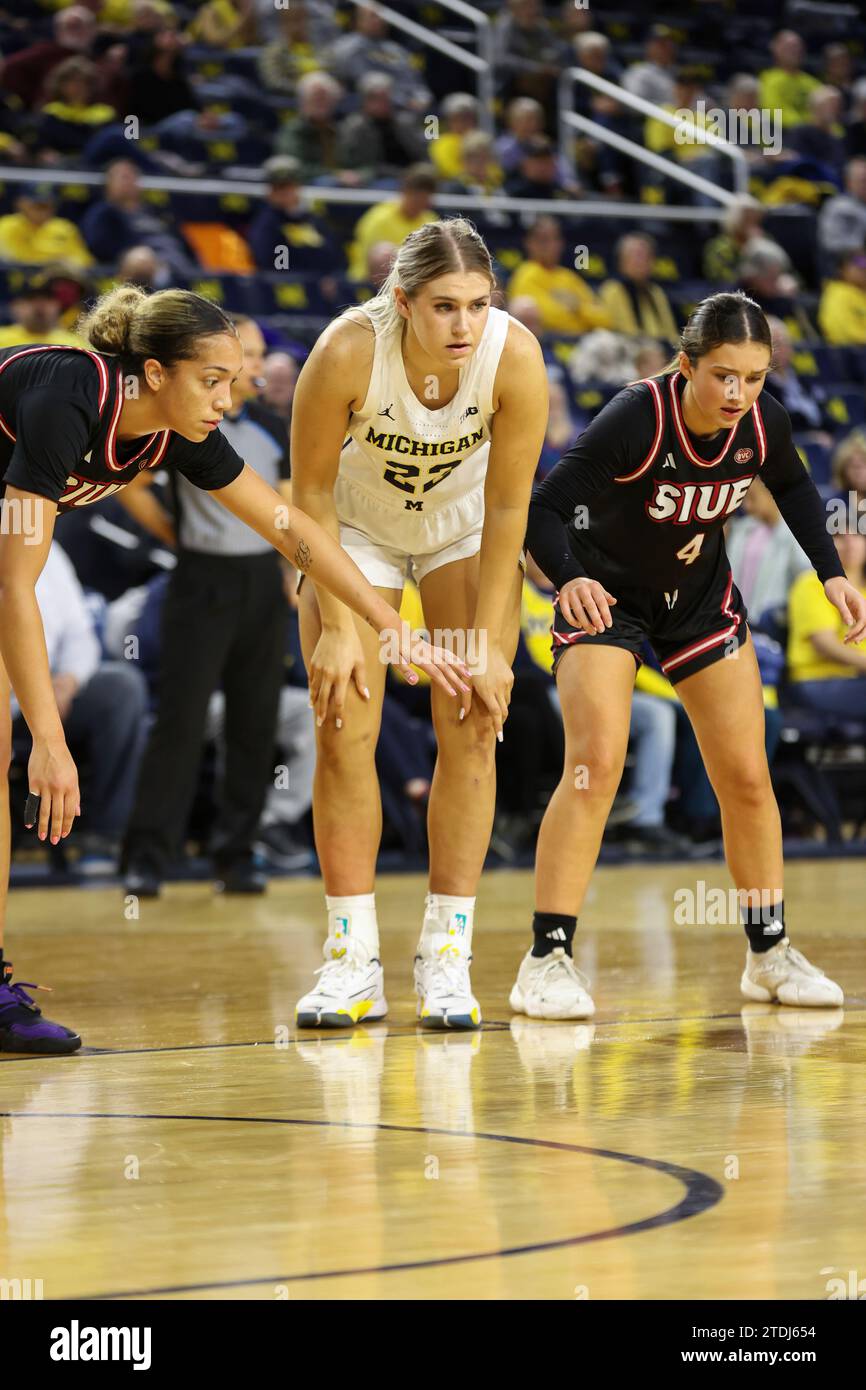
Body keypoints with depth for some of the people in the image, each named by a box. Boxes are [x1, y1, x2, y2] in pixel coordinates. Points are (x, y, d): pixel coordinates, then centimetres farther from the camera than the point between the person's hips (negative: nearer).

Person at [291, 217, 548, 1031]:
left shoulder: (514, 356, -31)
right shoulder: (348, 353, -33)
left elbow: (507, 509, -20)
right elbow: (311, 492, -19)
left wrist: (487, 640, -20)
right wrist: (336, 626, -19)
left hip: (466, 529, 1)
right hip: (357, 527, -1)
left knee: (471, 732, -8)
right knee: (344, 733, -8)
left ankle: (446, 957, -2)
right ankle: (354, 961, -1)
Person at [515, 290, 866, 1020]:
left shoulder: (763, 423, -17)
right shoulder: (636, 418, -32)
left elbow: (793, 485, 7)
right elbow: (544, 509, -34)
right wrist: (569, 577, -53)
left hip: (701, 596, 5)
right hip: (606, 595, -5)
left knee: (747, 777, 4)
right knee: (596, 763, -21)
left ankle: (770, 954, 21)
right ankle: (547, 960, -15)